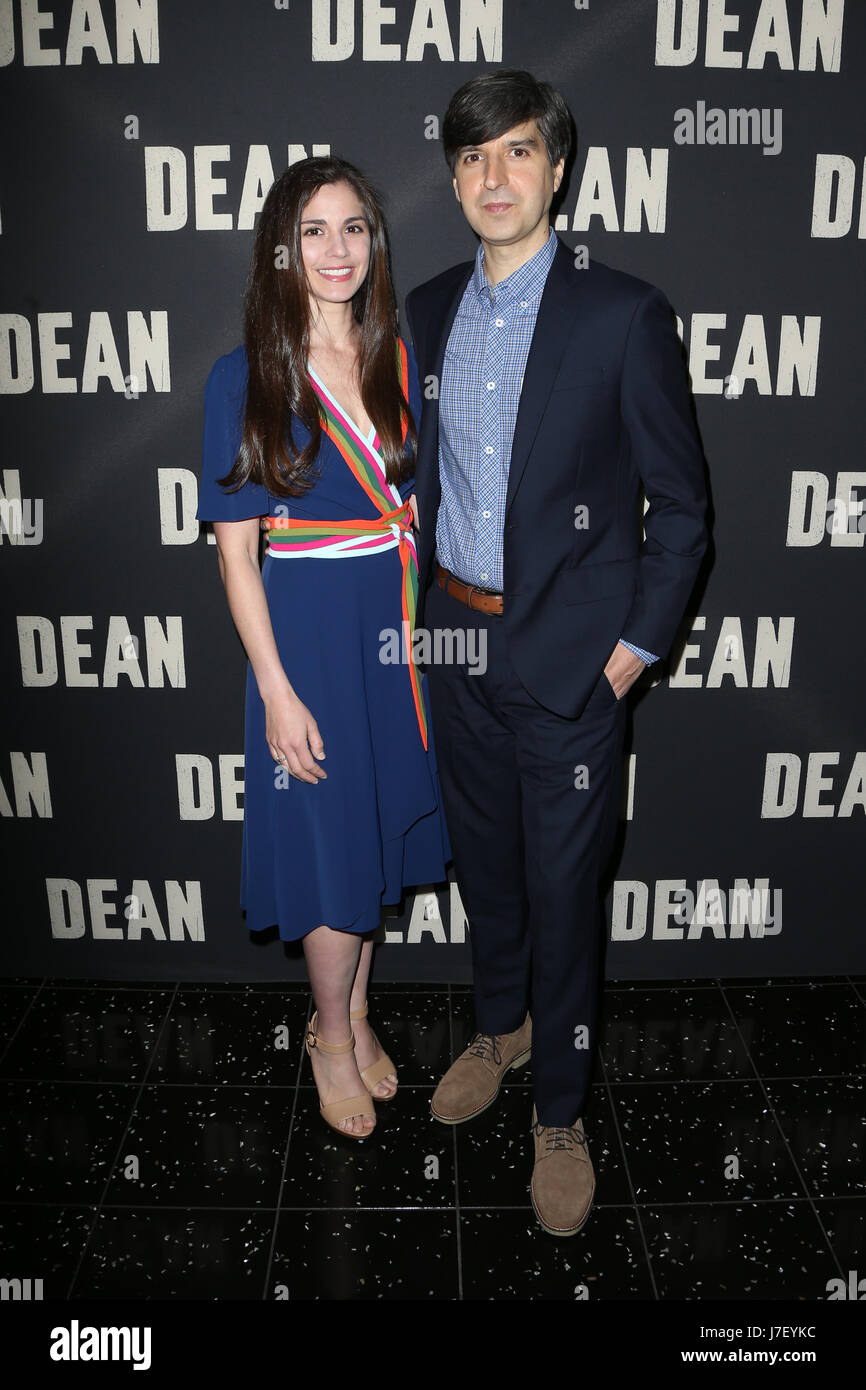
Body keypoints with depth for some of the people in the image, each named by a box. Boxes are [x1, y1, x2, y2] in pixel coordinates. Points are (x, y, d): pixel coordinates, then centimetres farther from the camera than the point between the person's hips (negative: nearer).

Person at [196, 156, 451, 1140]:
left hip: (400, 627, 5)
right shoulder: (245, 378, -9)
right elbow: (235, 546, -10)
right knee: (333, 847, 5)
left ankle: (355, 1016, 39)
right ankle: (331, 1041, 31)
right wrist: (276, 689, -14)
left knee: (383, 835, 16)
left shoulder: (399, 359, 5)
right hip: (309, 633, -5)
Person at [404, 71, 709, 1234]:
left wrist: (637, 643, -10)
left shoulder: (624, 315, -9)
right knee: (483, 858, 20)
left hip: (569, 656, -5)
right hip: (455, 640, 5)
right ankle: (500, 1028, 45)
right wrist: (422, 595, 10)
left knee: (563, 887, 5)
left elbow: (681, 504, -6)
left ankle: (560, 1113, 26)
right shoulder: (429, 311, 7)